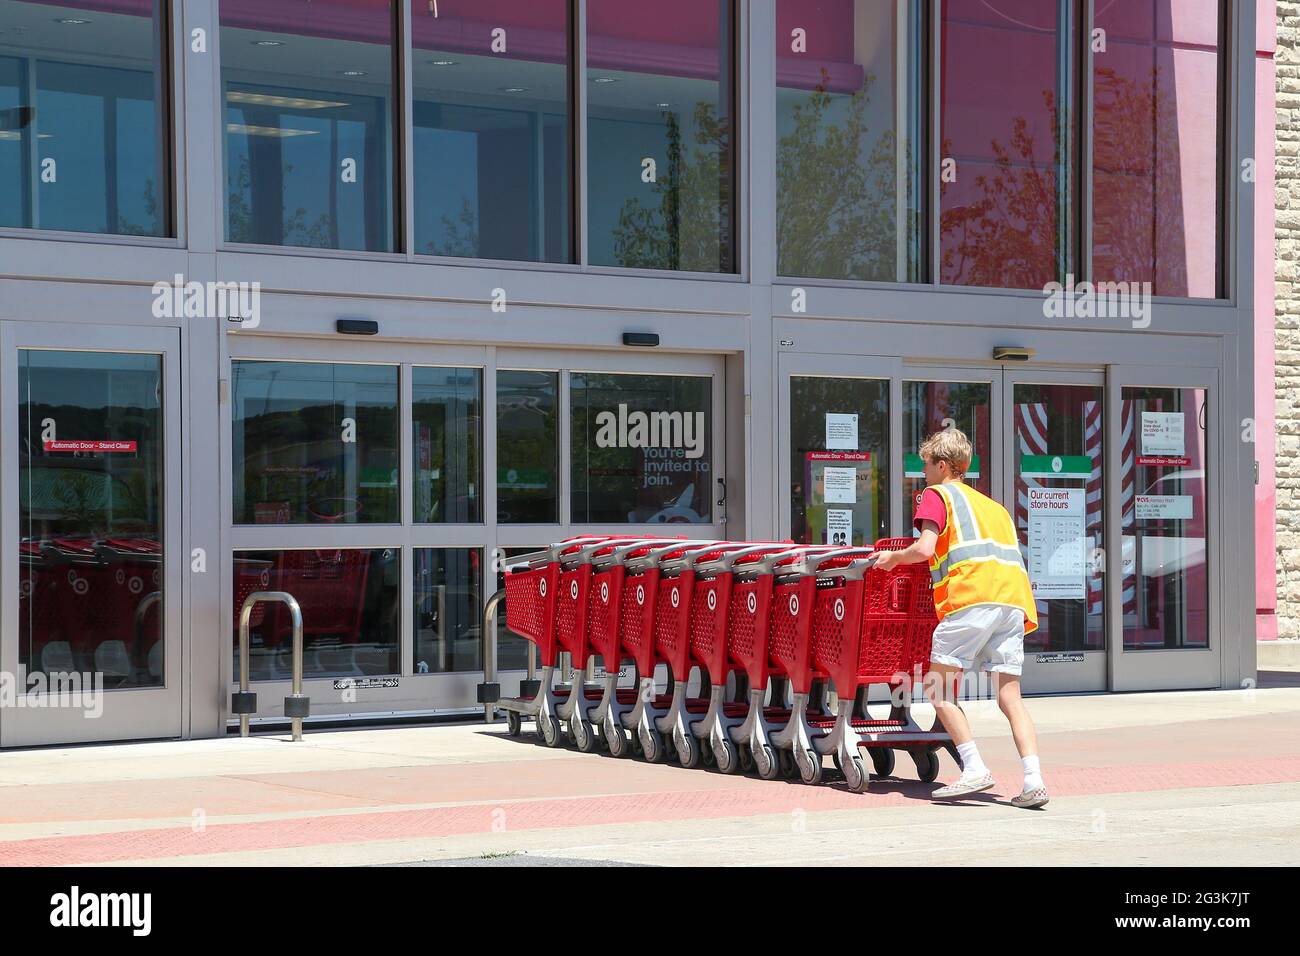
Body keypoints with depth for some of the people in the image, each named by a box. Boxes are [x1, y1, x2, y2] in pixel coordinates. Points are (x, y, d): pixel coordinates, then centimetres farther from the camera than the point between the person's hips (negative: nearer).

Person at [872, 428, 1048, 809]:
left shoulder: (938, 494, 11)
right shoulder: (992, 505, 32)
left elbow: (924, 548, -4)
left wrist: (893, 558, 13)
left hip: (972, 595, -7)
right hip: (1014, 596, 7)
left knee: (939, 688, 2)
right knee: (1009, 695, 4)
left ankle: (974, 769, -7)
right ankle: (1033, 781, -10)